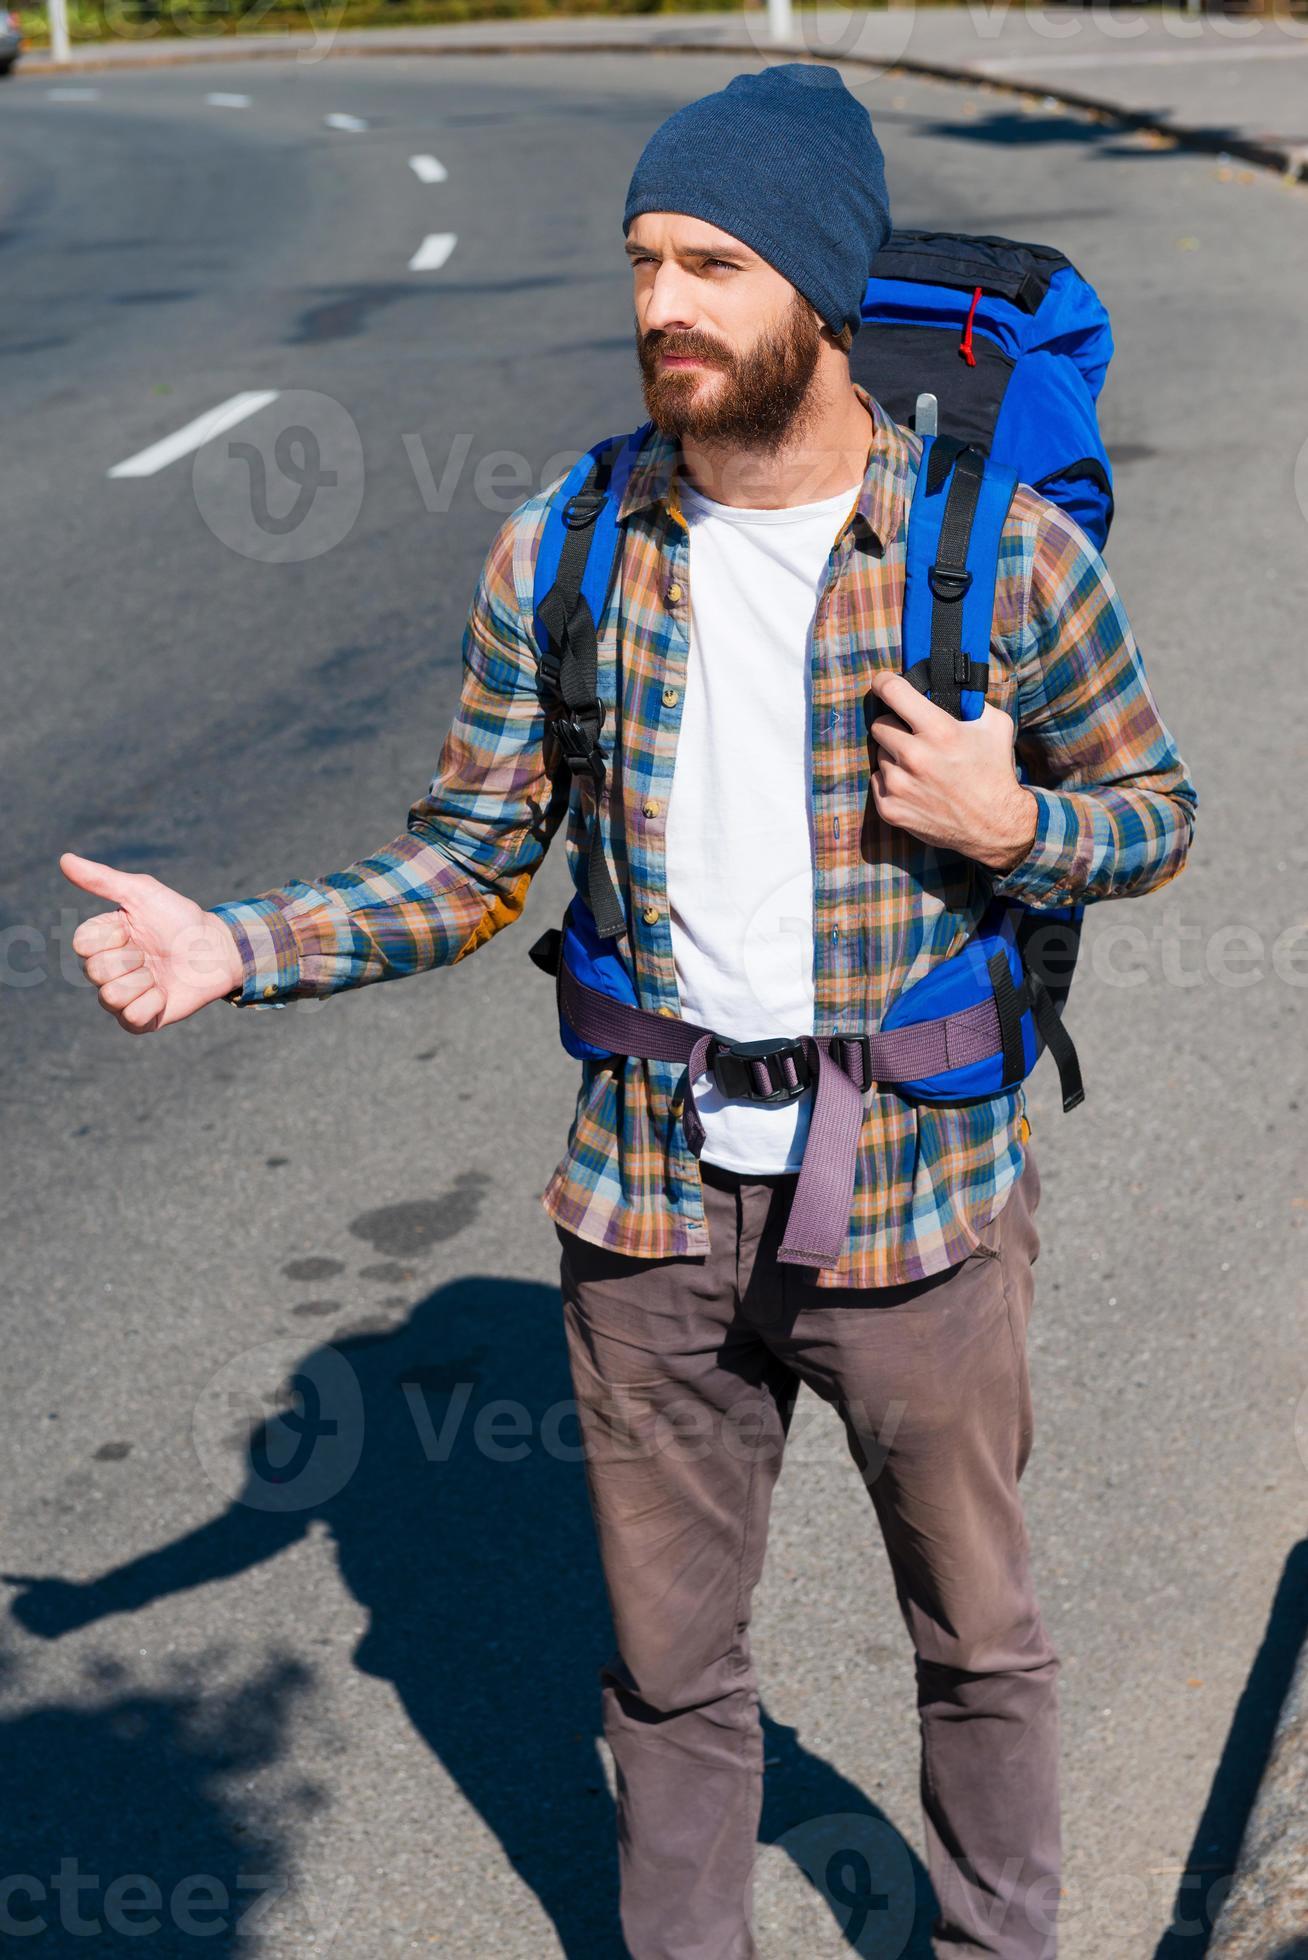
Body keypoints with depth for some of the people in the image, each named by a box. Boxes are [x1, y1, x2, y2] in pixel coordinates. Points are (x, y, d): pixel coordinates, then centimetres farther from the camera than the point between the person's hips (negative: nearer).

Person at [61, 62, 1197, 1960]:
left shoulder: (1005, 548, -11)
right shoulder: (561, 553, -4)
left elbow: (1154, 806, 2)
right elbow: (473, 860, 1)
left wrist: (1010, 822, -19)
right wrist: (239, 947, -14)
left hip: (919, 1211, -1)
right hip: (653, 1211, 2)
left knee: (979, 1638, 19)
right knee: (671, 1663, 18)